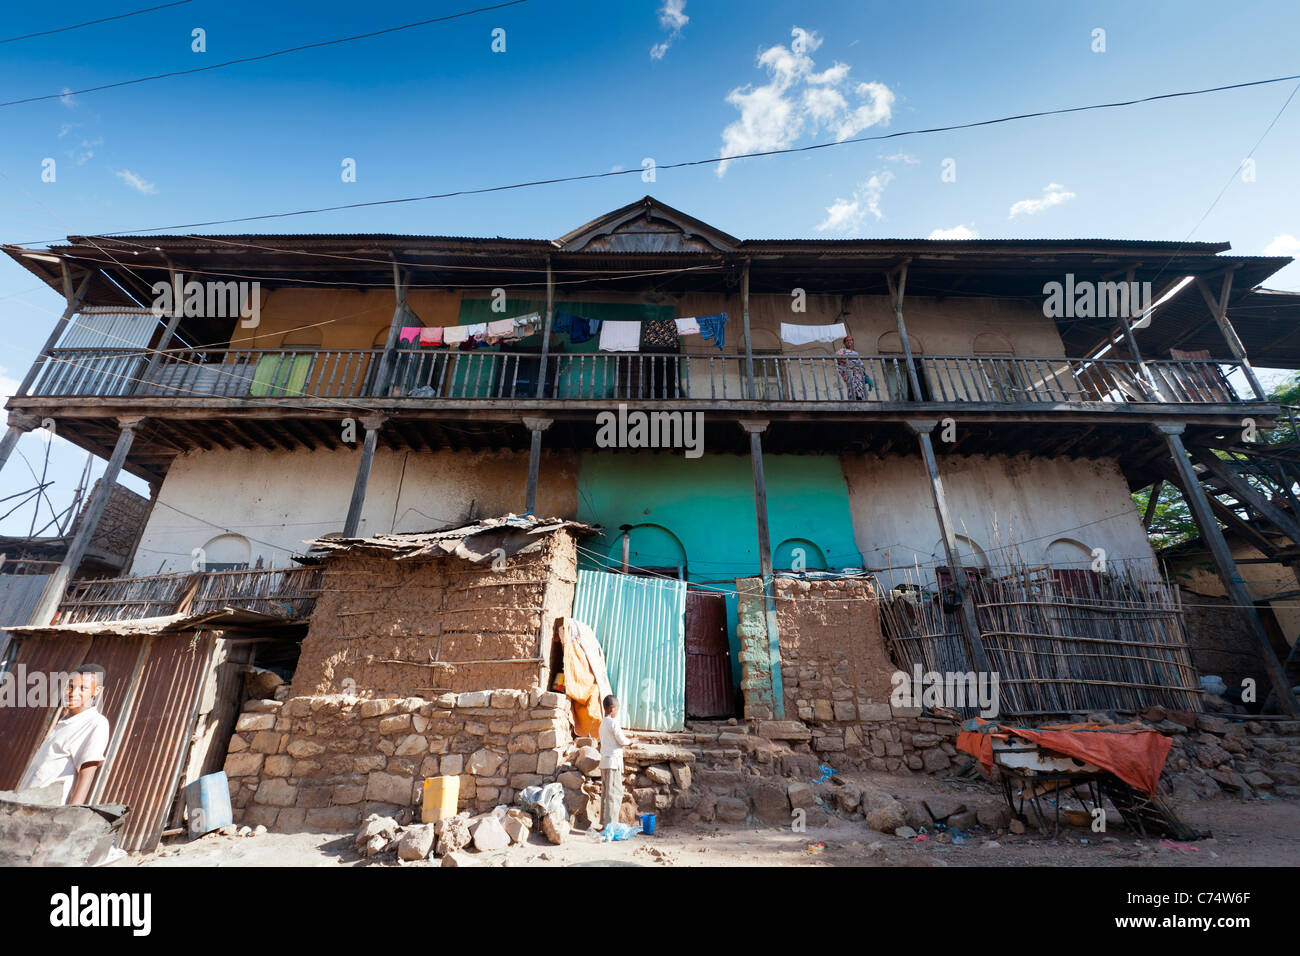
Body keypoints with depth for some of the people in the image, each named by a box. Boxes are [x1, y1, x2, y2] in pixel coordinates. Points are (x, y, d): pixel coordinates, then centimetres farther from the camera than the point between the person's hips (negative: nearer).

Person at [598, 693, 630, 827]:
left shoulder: (603, 723, 14)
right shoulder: (613, 722, -14)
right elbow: (622, 741, -11)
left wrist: (623, 738, 20)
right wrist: (629, 741, 7)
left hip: (604, 761, 9)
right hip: (613, 761, -9)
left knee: (606, 792, 12)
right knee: (614, 793, -5)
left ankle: (604, 822, 17)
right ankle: (611, 824, -5)